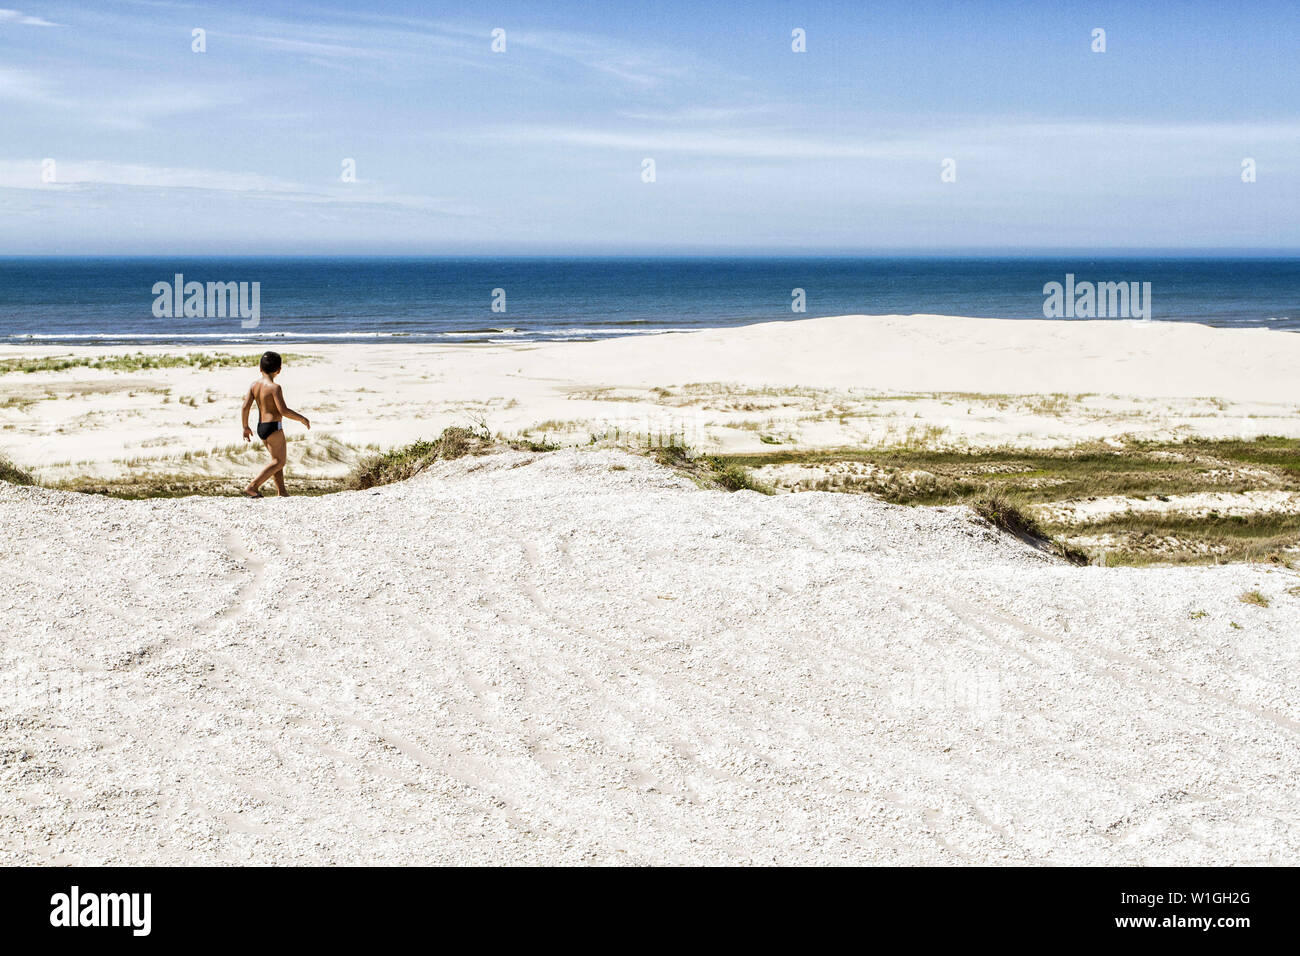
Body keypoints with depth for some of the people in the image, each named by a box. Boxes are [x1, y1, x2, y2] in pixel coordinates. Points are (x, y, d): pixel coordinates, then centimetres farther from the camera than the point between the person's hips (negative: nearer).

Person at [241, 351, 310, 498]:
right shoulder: (275, 387, -15)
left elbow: (246, 406, -2)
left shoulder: (254, 385, 4)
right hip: (273, 427, -8)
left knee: (277, 459, 20)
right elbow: (283, 410, -21)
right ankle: (252, 487, -11)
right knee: (278, 462, 0)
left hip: (261, 427, 8)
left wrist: (245, 427, 8)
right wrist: (302, 418, -9)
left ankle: (282, 491, 22)